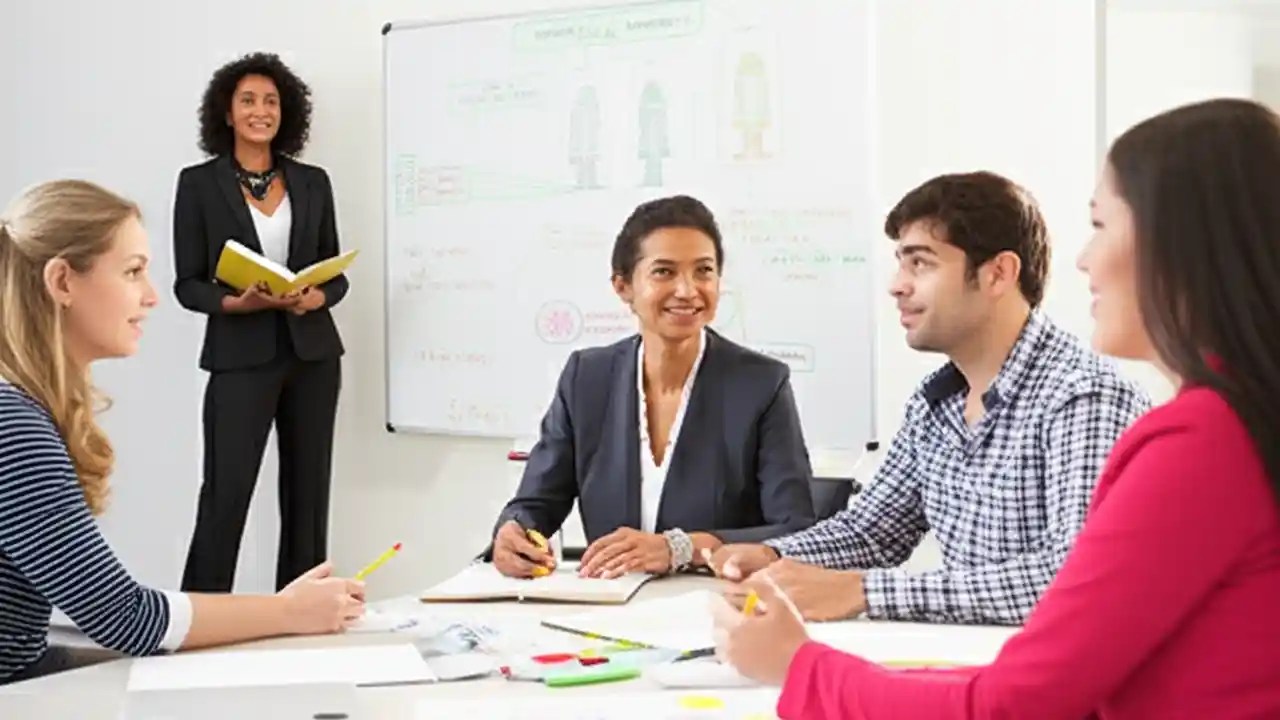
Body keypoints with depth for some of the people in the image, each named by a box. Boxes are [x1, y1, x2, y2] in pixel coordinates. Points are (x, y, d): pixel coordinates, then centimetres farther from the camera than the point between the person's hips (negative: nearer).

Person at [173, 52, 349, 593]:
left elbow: (336, 273, 11)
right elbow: (188, 284, -1)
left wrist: (315, 297, -11)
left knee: (309, 495, 5)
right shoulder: (199, 183, 1)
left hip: (312, 355, 4)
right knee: (224, 497, -8)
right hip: (240, 357, -3)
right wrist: (238, 303, -19)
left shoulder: (312, 182, 9)